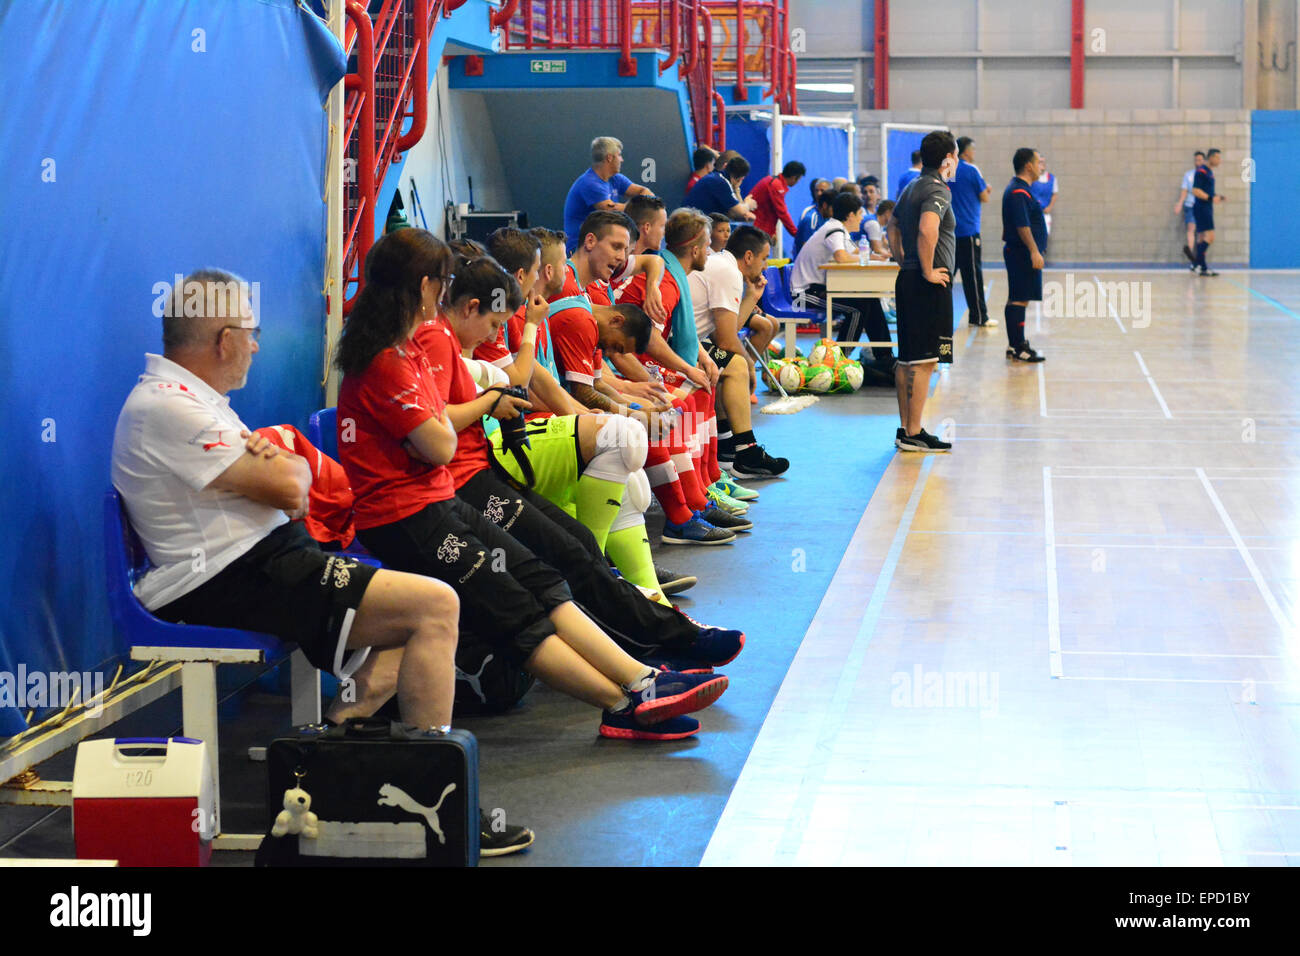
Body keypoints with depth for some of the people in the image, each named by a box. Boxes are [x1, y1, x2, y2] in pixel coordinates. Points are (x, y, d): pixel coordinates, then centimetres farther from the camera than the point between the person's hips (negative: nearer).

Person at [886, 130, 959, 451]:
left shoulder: (912, 188, 15)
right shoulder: (937, 190, -14)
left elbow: (893, 227, 27)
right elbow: (927, 230, -31)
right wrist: (928, 271, -21)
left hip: (907, 279, 10)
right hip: (930, 286, -10)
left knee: (907, 359, 13)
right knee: (923, 361, -7)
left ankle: (905, 428, 19)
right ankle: (913, 434, -7)